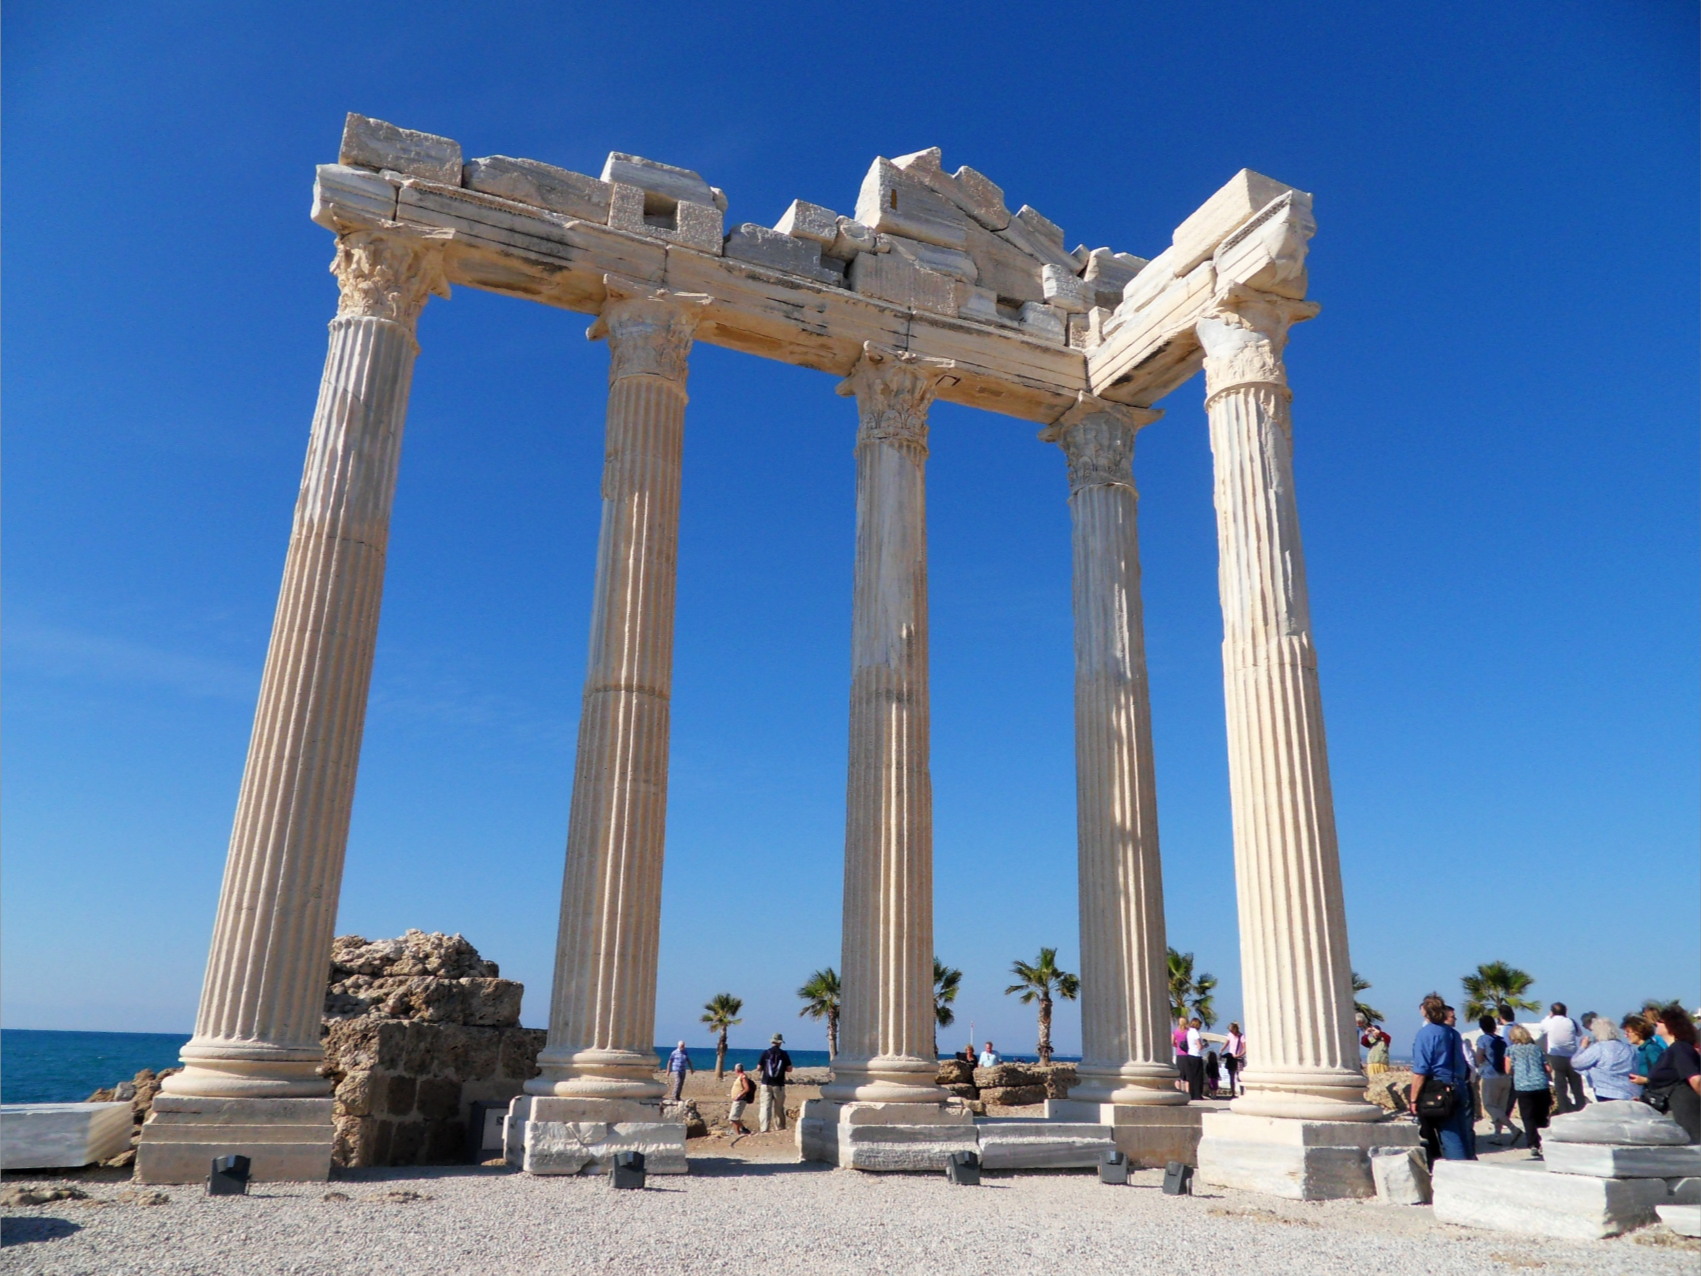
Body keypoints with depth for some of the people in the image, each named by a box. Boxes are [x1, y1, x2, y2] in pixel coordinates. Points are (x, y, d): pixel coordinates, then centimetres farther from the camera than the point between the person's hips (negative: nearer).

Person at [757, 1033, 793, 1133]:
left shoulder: (765, 1053, -1)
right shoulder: (784, 1054, -1)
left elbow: (759, 1068, -2)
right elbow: (789, 1069, 1)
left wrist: (759, 1074, 19)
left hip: (766, 1084, -1)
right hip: (779, 1085, 1)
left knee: (765, 1106, -2)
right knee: (779, 1108, 11)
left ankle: (764, 1128, -10)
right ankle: (780, 1127, 15)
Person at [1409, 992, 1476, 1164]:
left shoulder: (1425, 1034, -10)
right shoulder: (1454, 1033, 11)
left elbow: (1420, 1071, -15)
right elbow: (1465, 1068, 17)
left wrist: (1414, 1100, -11)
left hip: (1437, 1091, -7)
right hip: (1459, 1090, 7)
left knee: (1450, 1139, 0)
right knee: (1463, 1136, 11)